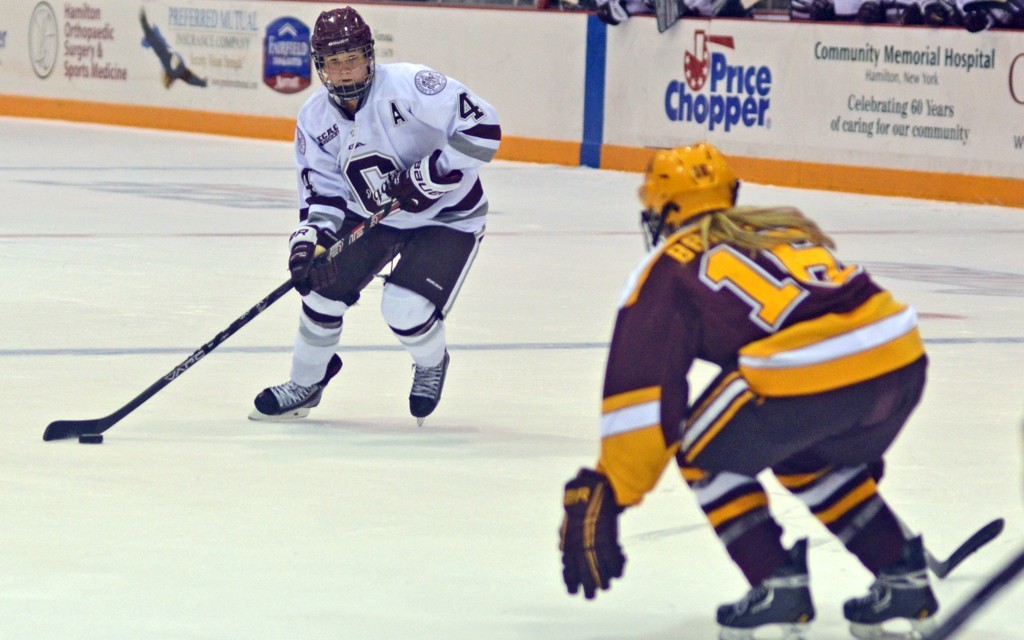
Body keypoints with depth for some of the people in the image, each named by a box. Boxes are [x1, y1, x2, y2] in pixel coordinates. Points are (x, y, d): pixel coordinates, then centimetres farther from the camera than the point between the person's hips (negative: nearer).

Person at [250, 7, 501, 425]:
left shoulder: (407, 86, -27)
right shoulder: (314, 119, -6)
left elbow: (481, 128, -30)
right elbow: (322, 194, -4)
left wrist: (428, 176, -31)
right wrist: (307, 241, -22)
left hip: (448, 217, -6)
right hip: (371, 216, 6)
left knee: (405, 308, -20)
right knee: (323, 285, -5)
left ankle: (431, 365, 15)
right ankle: (306, 384, 20)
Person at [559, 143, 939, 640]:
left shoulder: (668, 268, 14)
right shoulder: (788, 226, 32)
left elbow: (642, 391, 7)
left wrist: (605, 493, 10)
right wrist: (855, 437, 51)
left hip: (807, 375, -6)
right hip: (901, 358, 7)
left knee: (706, 455, 19)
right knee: (808, 462, 33)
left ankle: (777, 583, 10)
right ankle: (904, 579, 28)